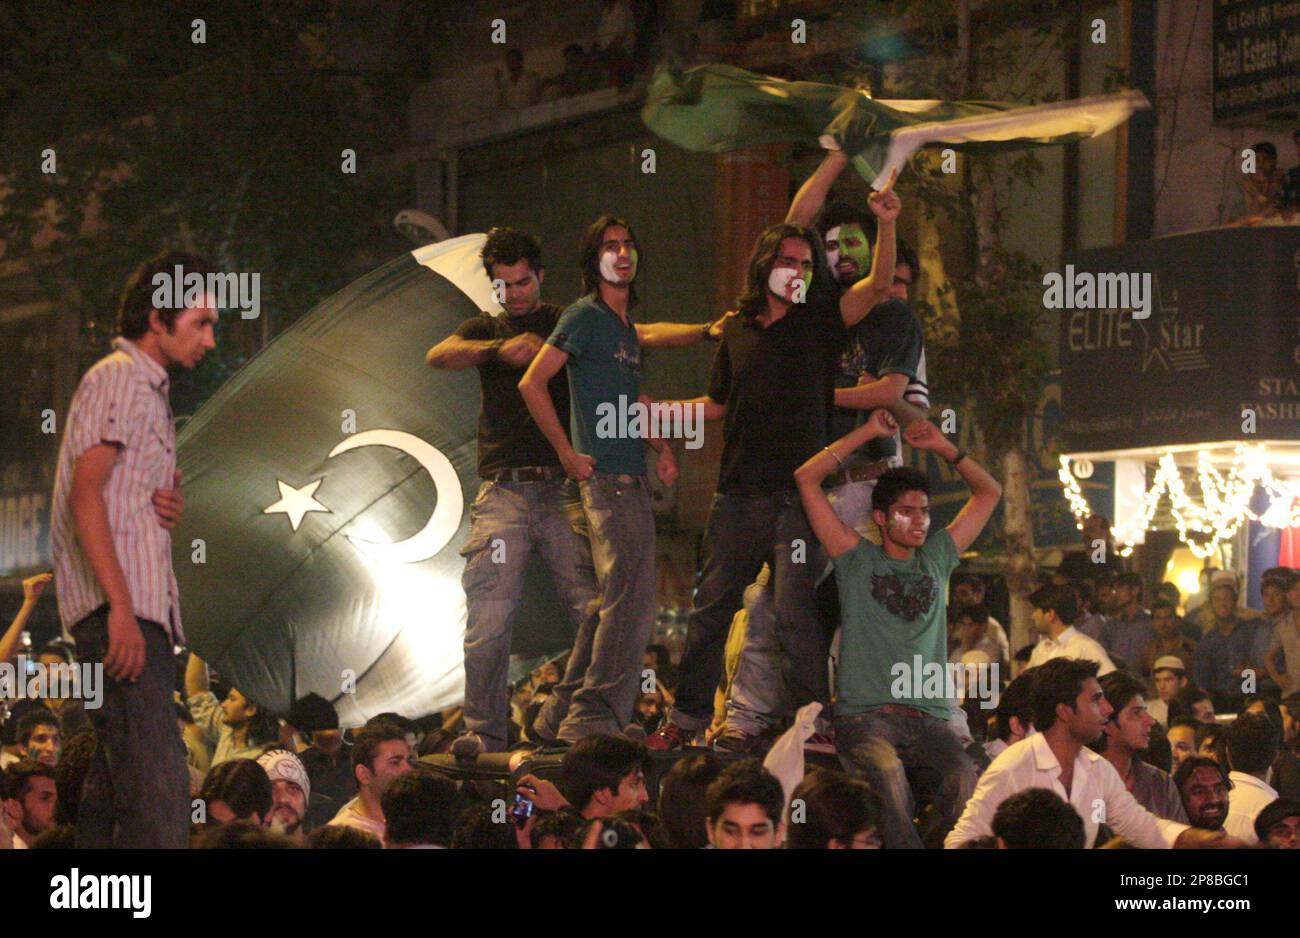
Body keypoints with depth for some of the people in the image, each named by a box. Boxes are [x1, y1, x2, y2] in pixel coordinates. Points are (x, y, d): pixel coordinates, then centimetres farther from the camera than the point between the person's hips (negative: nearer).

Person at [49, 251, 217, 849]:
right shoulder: (119, 378, -5)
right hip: (118, 603, -10)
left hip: (141, 608, 10)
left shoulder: (148, 389, 26)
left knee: (114, 789, 8)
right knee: (156, 784, -20)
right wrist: (121, 607, -23)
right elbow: (85, 490, -15)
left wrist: (171, 508, 7)